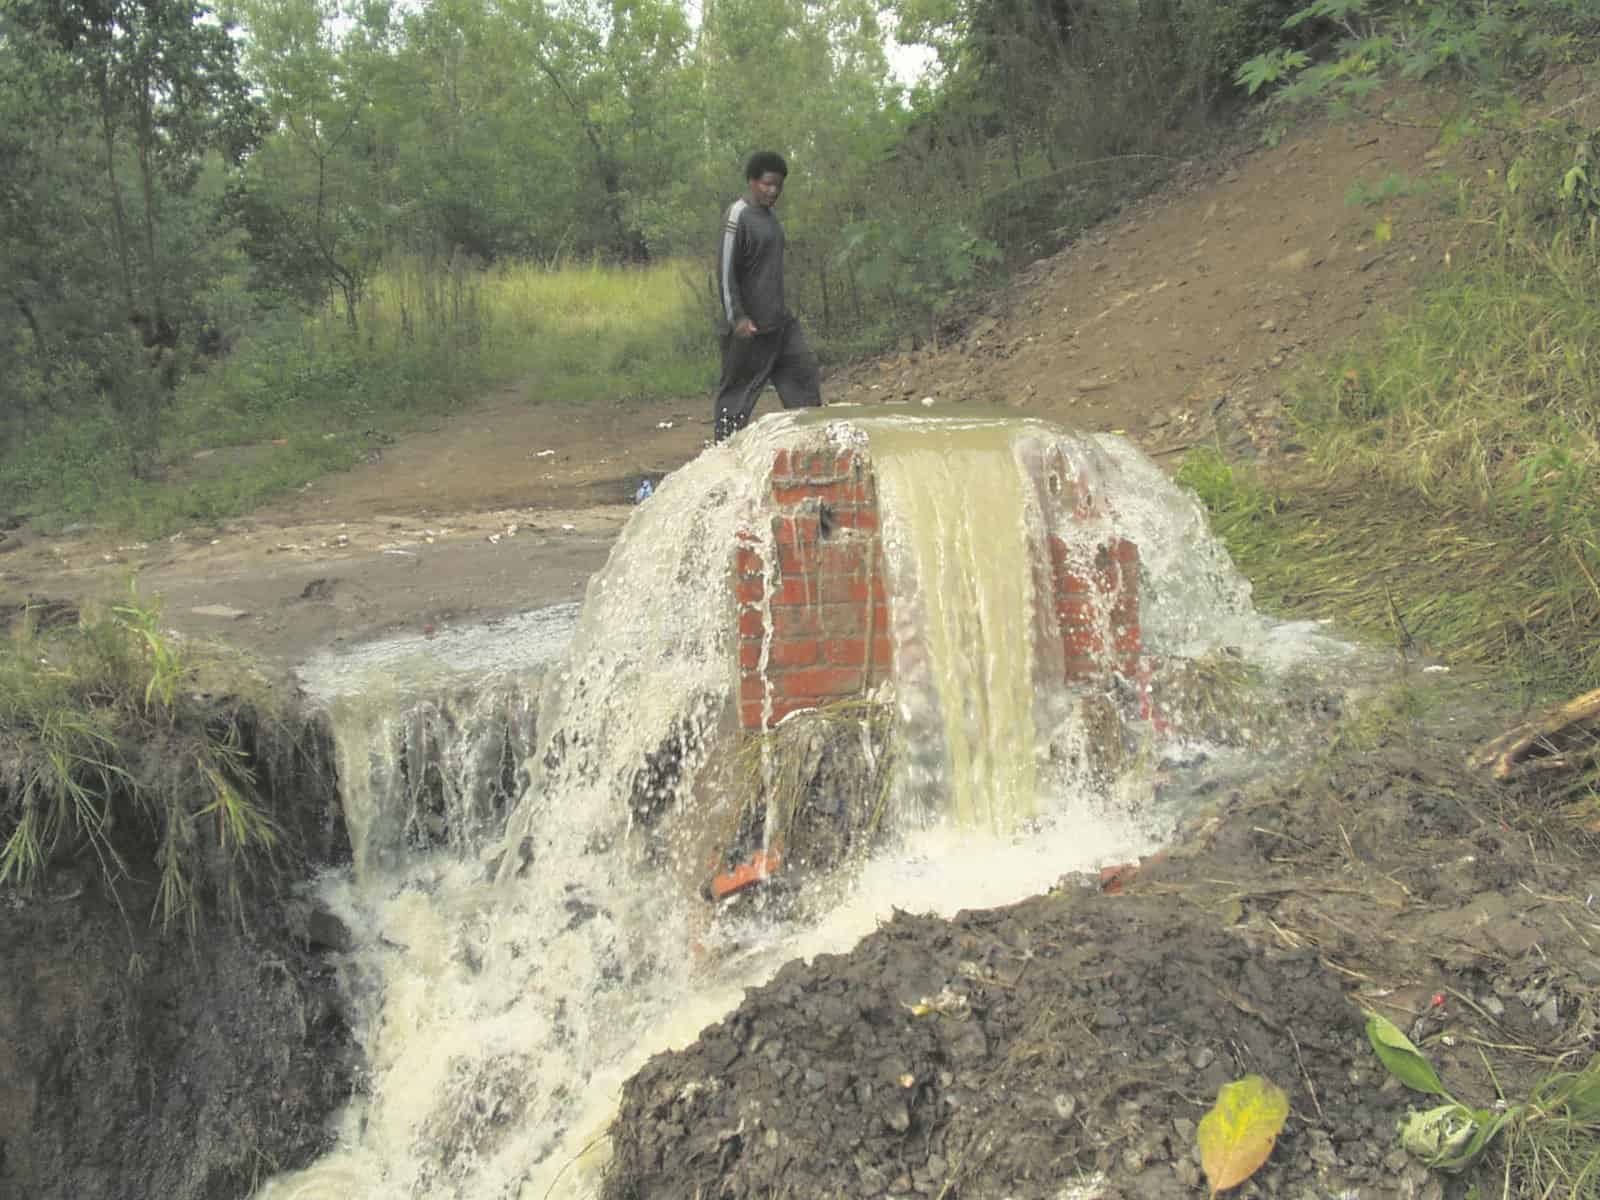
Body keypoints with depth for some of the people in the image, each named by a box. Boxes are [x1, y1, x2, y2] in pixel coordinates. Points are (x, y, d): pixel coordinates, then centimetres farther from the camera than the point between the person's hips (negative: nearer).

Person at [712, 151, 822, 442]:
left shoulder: (768, 215, 13)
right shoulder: (738, 216, -13)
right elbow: (725, 270, -17)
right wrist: (737, 318, -22)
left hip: (780, 320, 9)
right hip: (749, 326, -9)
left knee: (804, 371, 6)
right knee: (738, 390, -2)